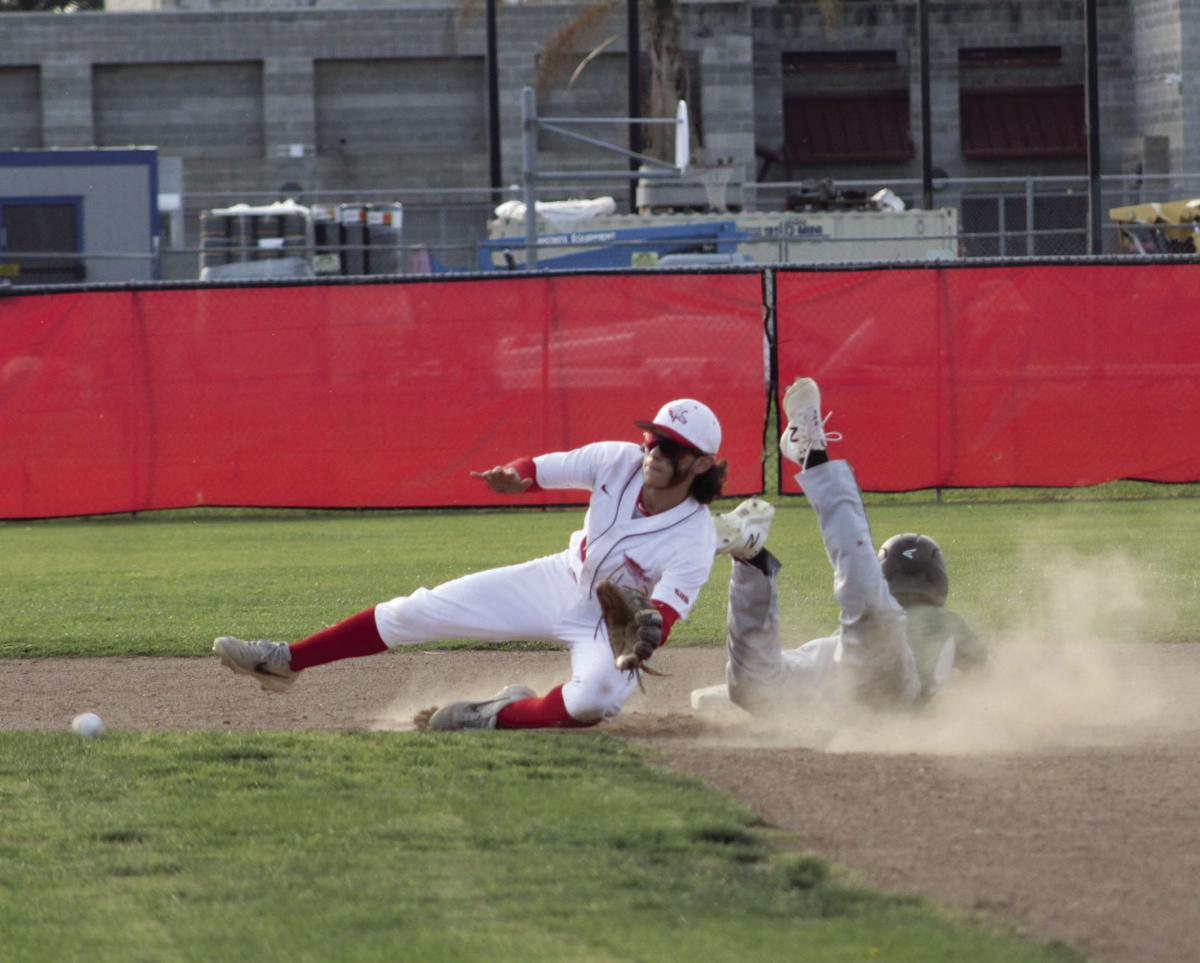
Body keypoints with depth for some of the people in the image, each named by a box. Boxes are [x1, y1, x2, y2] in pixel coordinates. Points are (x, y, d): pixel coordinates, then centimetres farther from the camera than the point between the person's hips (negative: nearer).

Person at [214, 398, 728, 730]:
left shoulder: (694, 541, -27)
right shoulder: (619, 462, -15)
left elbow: (665, 616, -34)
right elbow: (544, 469, -15)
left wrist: (649, 632, -59)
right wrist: (513, 476, -40)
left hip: (612, 623, -5)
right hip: (561, 581, 5)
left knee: (596, 697, -41)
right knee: (420, 610, -2)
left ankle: (503, 715, -13)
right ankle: (286, 661, 6)